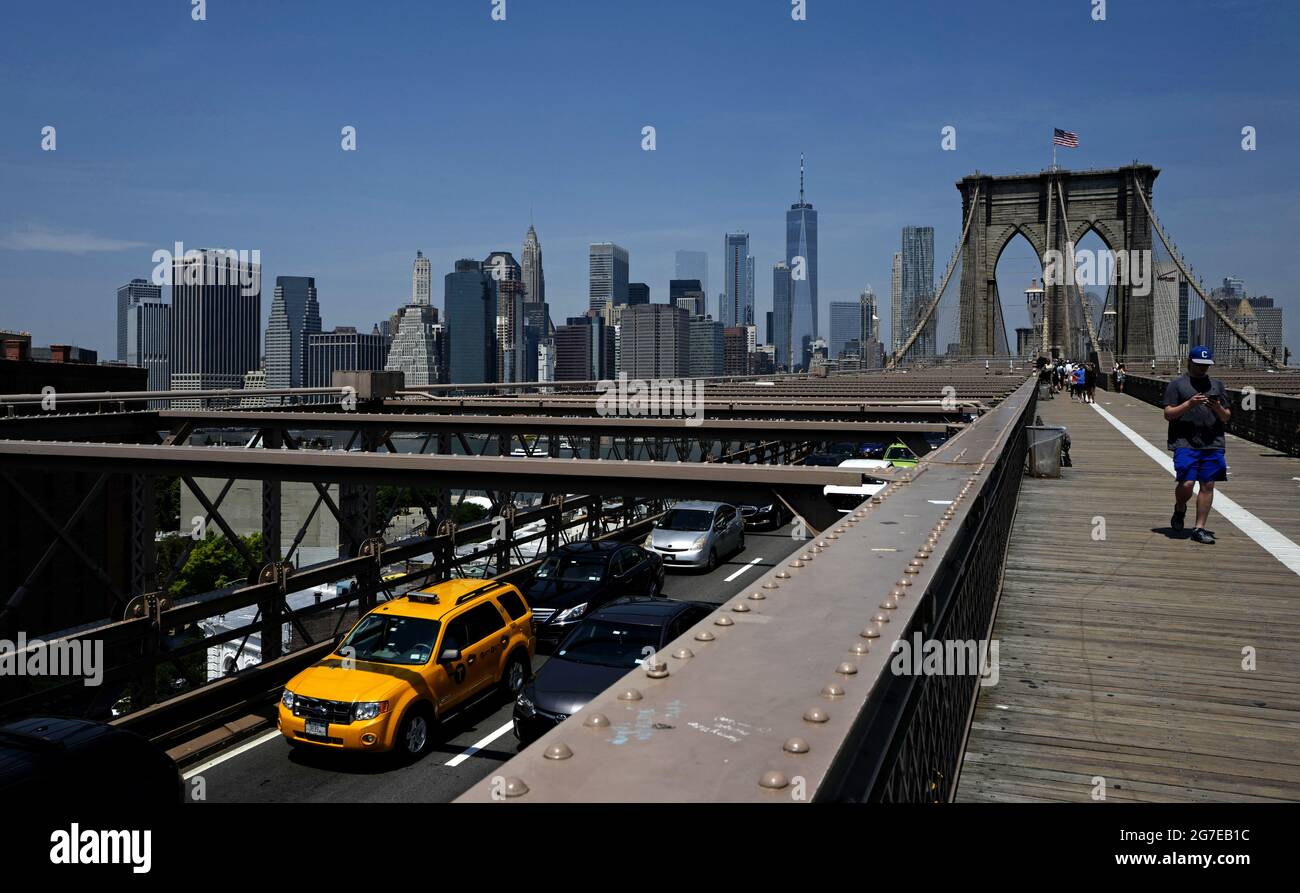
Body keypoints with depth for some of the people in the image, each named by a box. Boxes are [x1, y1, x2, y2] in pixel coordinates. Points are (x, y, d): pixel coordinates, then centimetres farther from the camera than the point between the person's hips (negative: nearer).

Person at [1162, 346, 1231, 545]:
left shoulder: (1217, 385, 17)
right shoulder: (1177, 384, 5)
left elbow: (1226, 417, 17)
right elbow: (1168, 414, -1)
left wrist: (1218, 409, -4)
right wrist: (1189, 404, -14)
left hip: (1213, 444, 4)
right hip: (1185, 443, -4)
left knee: (1208, 485, 1)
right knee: (1186, 484, -13)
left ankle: (1200, 528, 9)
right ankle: (1180, 509, 20)